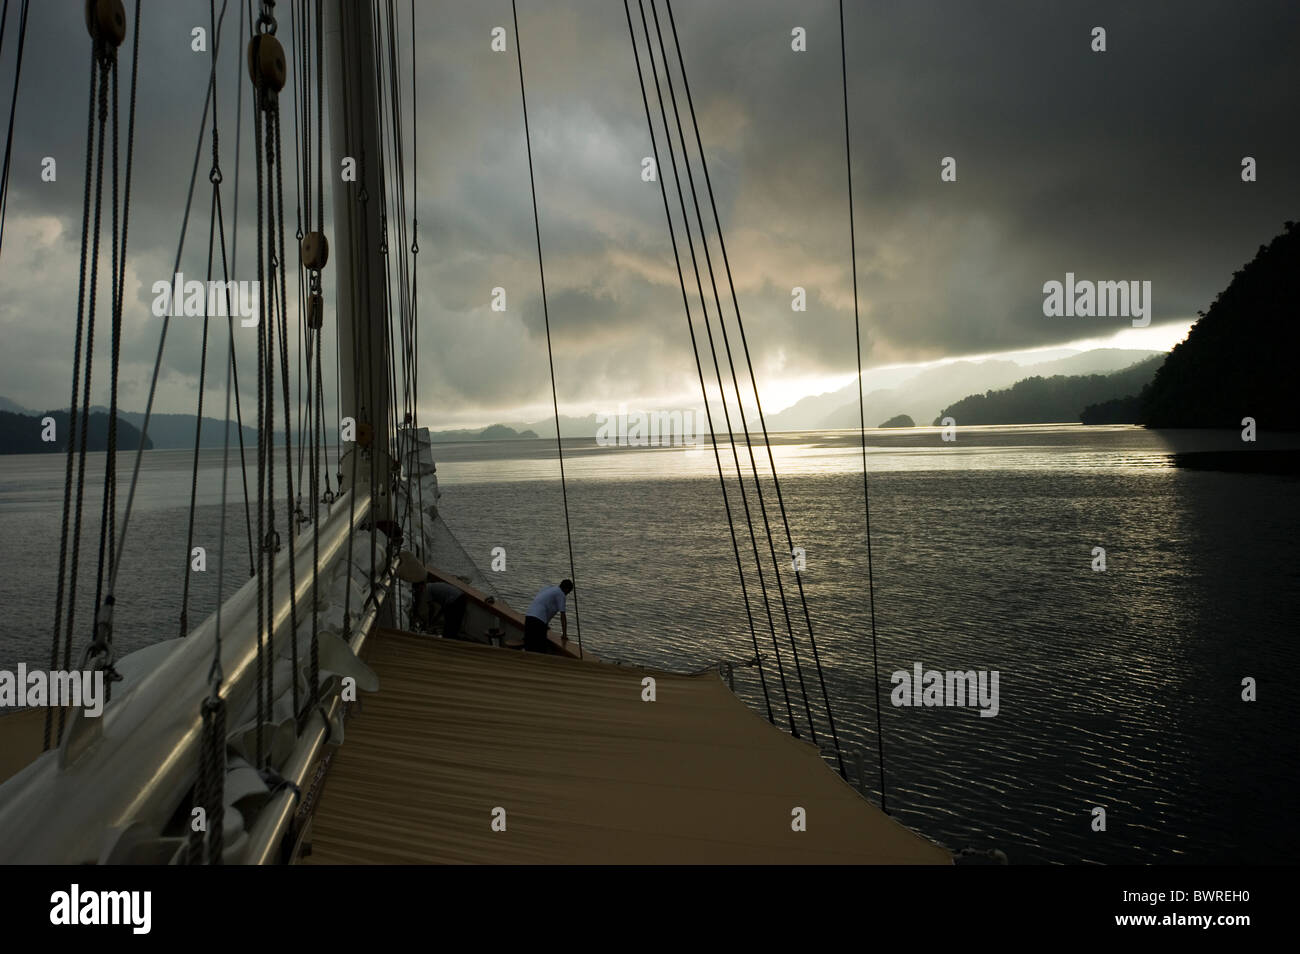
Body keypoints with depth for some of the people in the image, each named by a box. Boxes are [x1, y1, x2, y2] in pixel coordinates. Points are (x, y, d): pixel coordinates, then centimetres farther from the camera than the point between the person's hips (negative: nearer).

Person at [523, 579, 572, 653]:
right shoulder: (561, 594, 3)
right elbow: (563, 615, -1)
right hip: (538, 620, -8)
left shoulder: (545, 588, 25)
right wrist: (564, 635, 6)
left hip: (528, 617, 8)